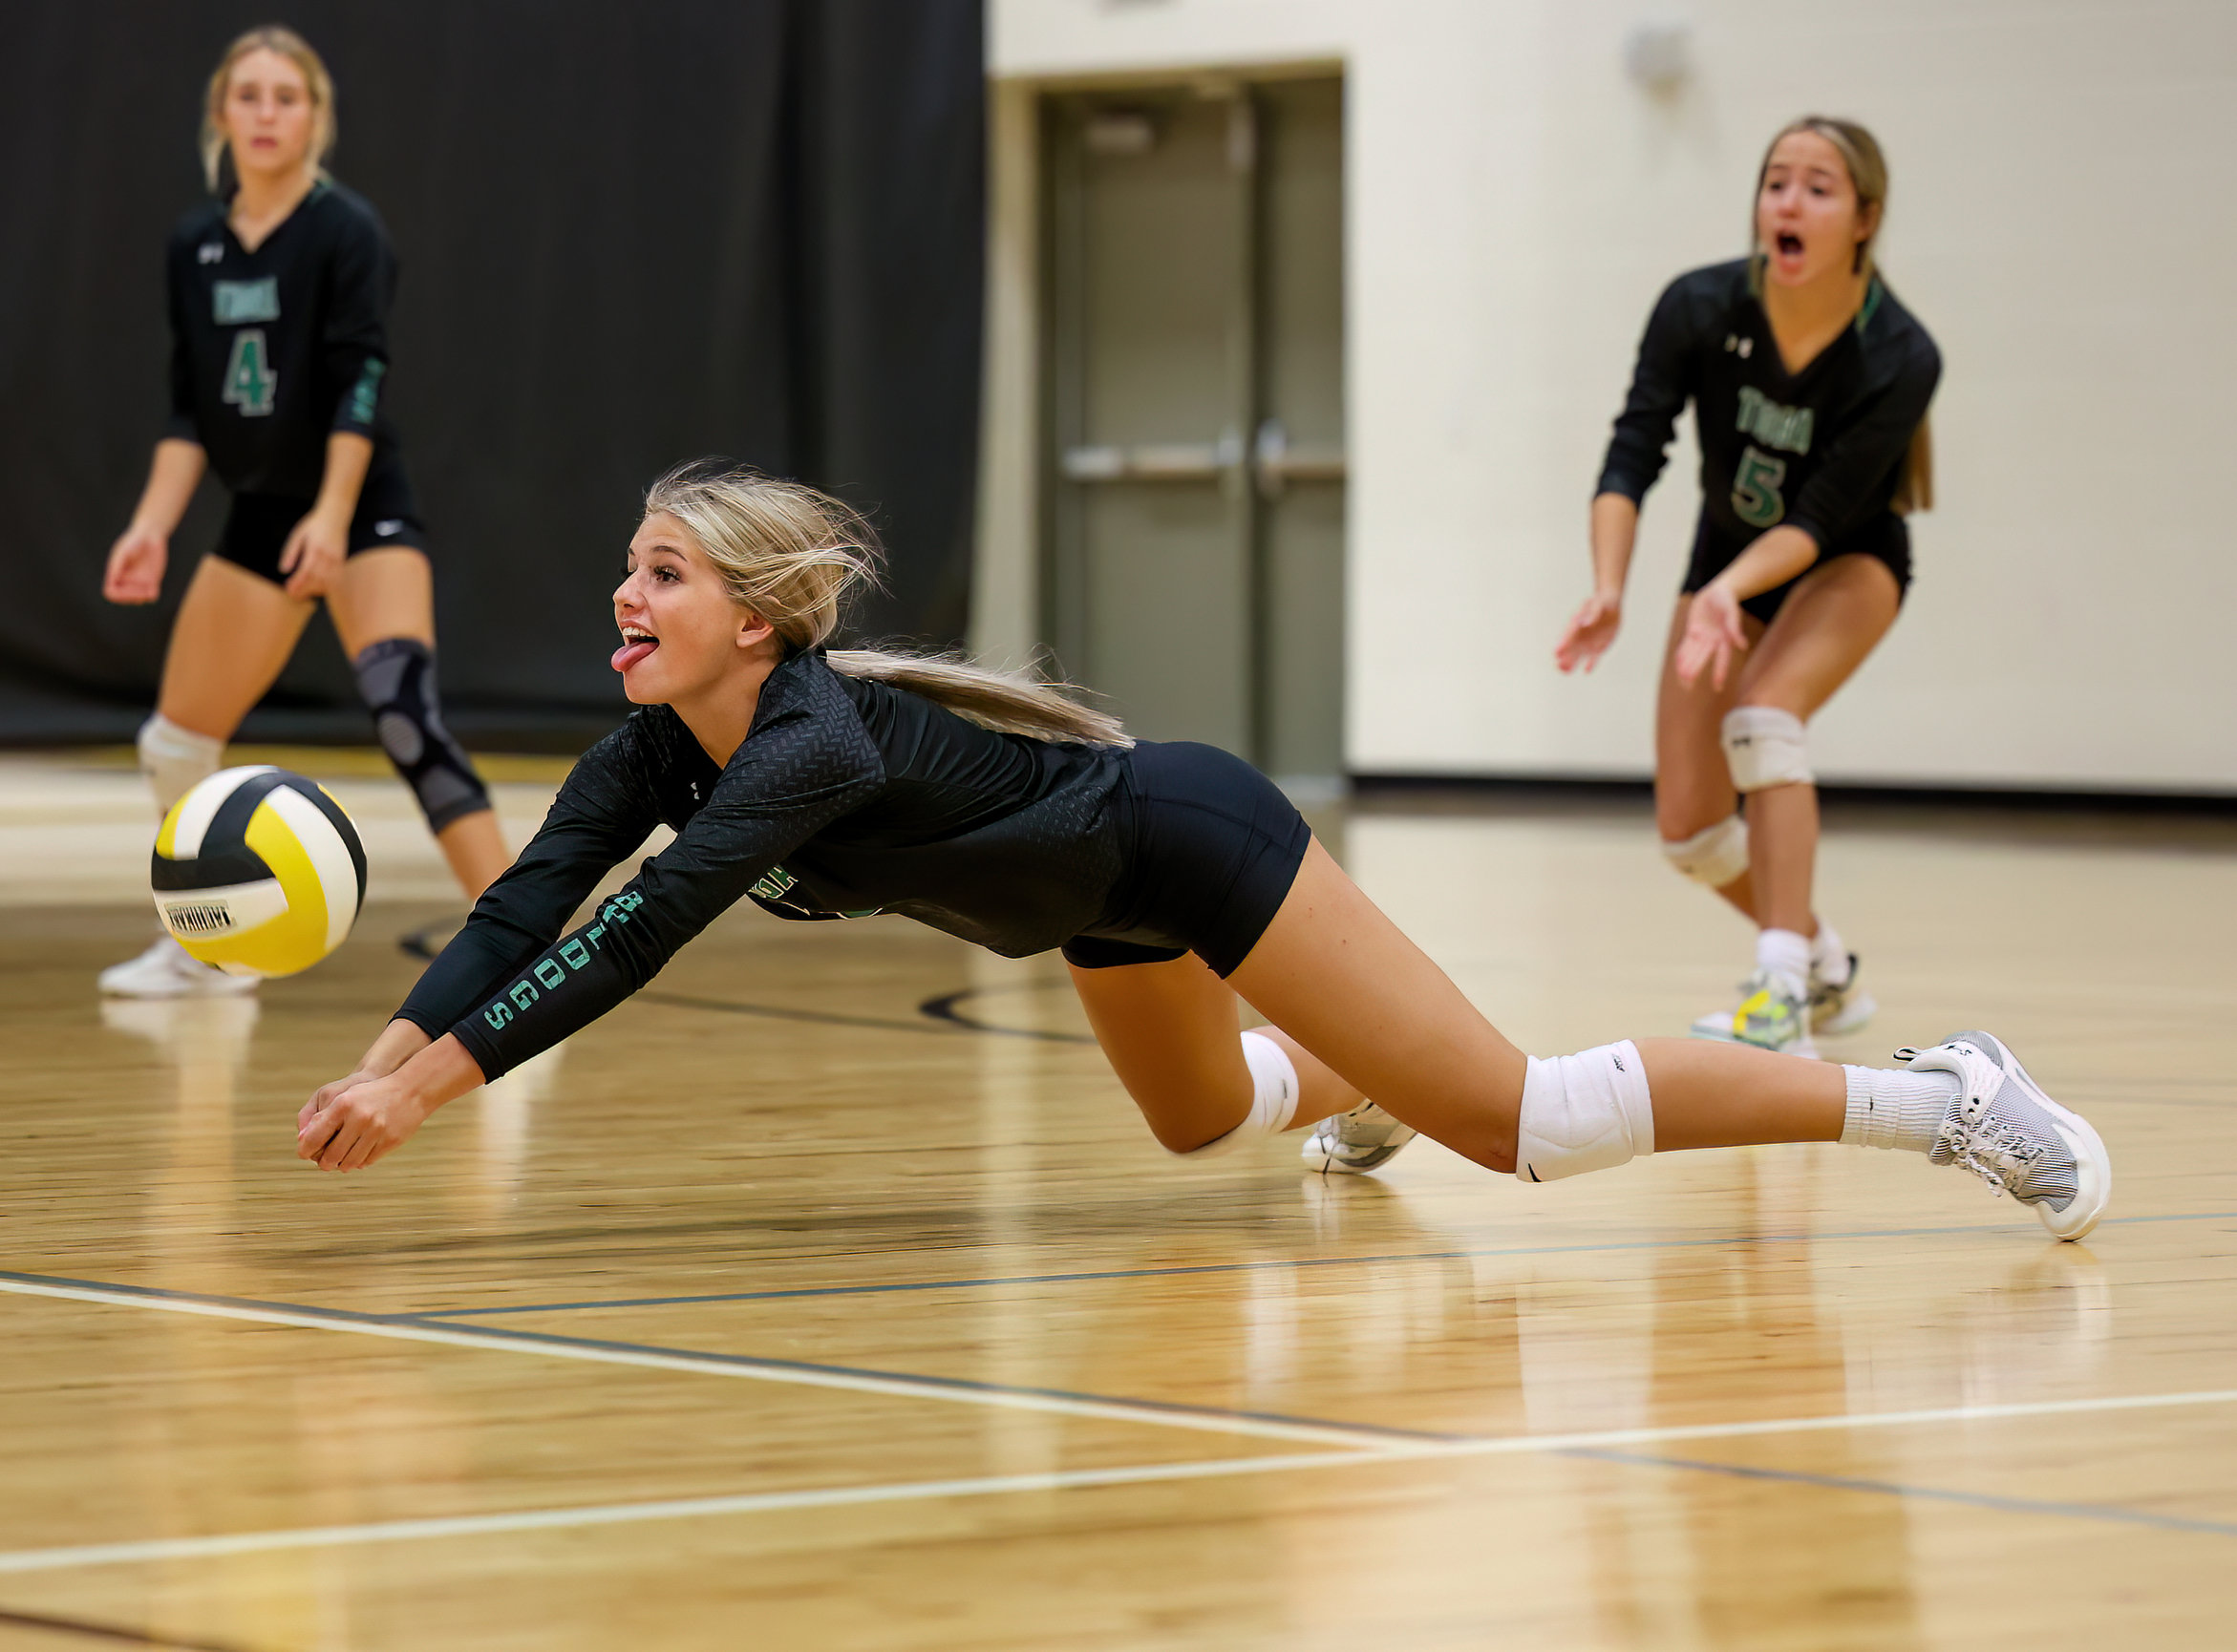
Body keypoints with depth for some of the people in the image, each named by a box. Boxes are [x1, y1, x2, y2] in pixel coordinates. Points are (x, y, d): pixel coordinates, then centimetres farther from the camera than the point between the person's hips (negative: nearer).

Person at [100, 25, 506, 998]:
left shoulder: (344, 231, -10)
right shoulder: (195, 245, 6)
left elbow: (359, 379, -18)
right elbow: (190, 409, 8)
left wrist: (333, 514, -28)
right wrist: (153, 526, -3)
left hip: (362, 511, -6)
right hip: (260, 515, 6)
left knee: (404, 710, -25)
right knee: (177, 741, 8)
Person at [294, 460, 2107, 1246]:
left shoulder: (815, 743, -34)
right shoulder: (656, 745, -11)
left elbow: (635, 936, -44)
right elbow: (529, 902, -18)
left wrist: (436, 1085, -50)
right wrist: (388, 1056, -35)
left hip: (1192, 845, -9)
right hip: (1108, 904, 9)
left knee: (1514, 1120, -12)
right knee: (1207, 1116, 35)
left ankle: (1932, 1095, -7)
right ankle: (1370, 1085, 66)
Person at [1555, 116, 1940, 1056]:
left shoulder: (1900, 361, -29)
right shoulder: (1700, 309, -24)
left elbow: (1819, 519, -29)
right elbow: (1631, 458, -26)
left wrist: (1731, 589, -46)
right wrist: (1609, 591, -41)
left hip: (1847, 563, -4)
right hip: (1728, 560, 4)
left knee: (1763, 712, -34)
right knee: (1688, 832, -1)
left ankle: (1782, 1009, -36)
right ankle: (1824, 970, 28)